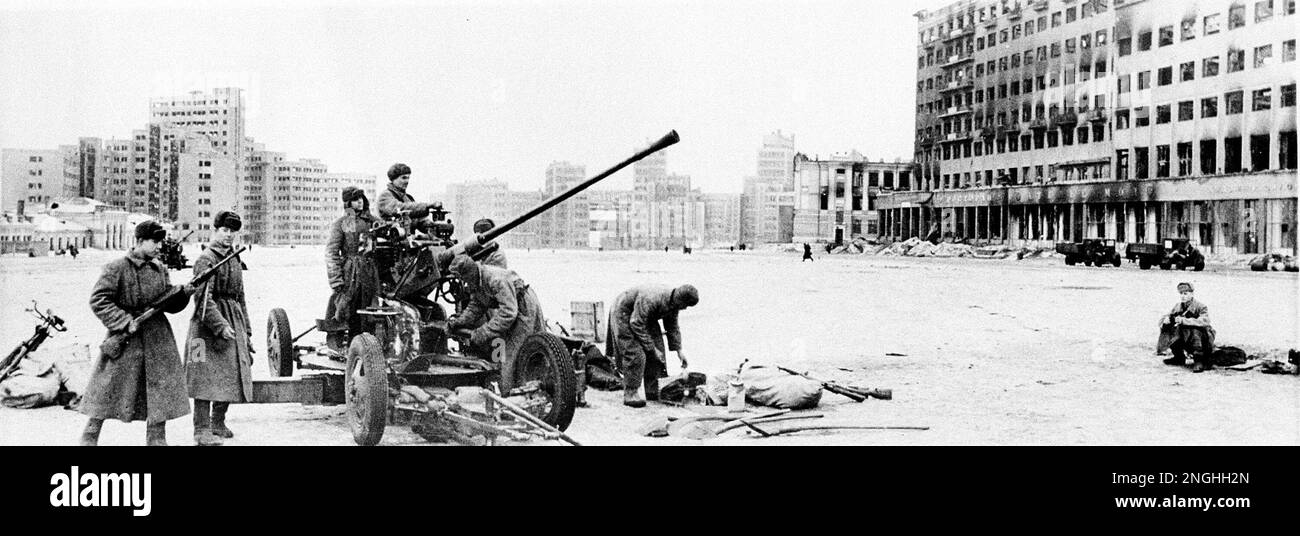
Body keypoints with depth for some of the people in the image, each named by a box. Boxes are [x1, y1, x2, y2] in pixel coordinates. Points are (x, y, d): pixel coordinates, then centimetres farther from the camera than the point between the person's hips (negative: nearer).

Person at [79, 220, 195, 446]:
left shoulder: (160, 270, 9)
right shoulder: (116, 268, -7)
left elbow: (169, 305, 12)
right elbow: (98, 300, -10)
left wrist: (183, 293, -8)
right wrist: (125, 322, -16)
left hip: (158, 342, 5)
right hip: (125, 340, -5)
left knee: (161, 393, 4)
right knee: (107, 392, 3)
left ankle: (157, 440, 14)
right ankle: (89, 438, 17)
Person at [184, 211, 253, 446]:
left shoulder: (234, 261, 17)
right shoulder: (206, 259, -8)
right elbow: (204, 298, -18)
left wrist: (246, 332, 20)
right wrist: (220, 325, -25)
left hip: (234, 324, 8)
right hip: (208, 327, -8)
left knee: (231, 378, 10)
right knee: (207, 379, -8)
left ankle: (218, 424, 24)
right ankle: (202, 431, -4)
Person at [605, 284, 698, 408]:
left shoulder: (673, 301, -11)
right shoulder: (650, 300, -39)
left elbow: (673, 327, 5)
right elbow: (636, 324, -33)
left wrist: (679, 350, 2)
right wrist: (651, 348, -28)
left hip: (647, 317, 8)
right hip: (624, 314, -8)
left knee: (658, 349, 1)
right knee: (635, 354, -18)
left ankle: (652, 392, 8)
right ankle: (630, 395, -13)